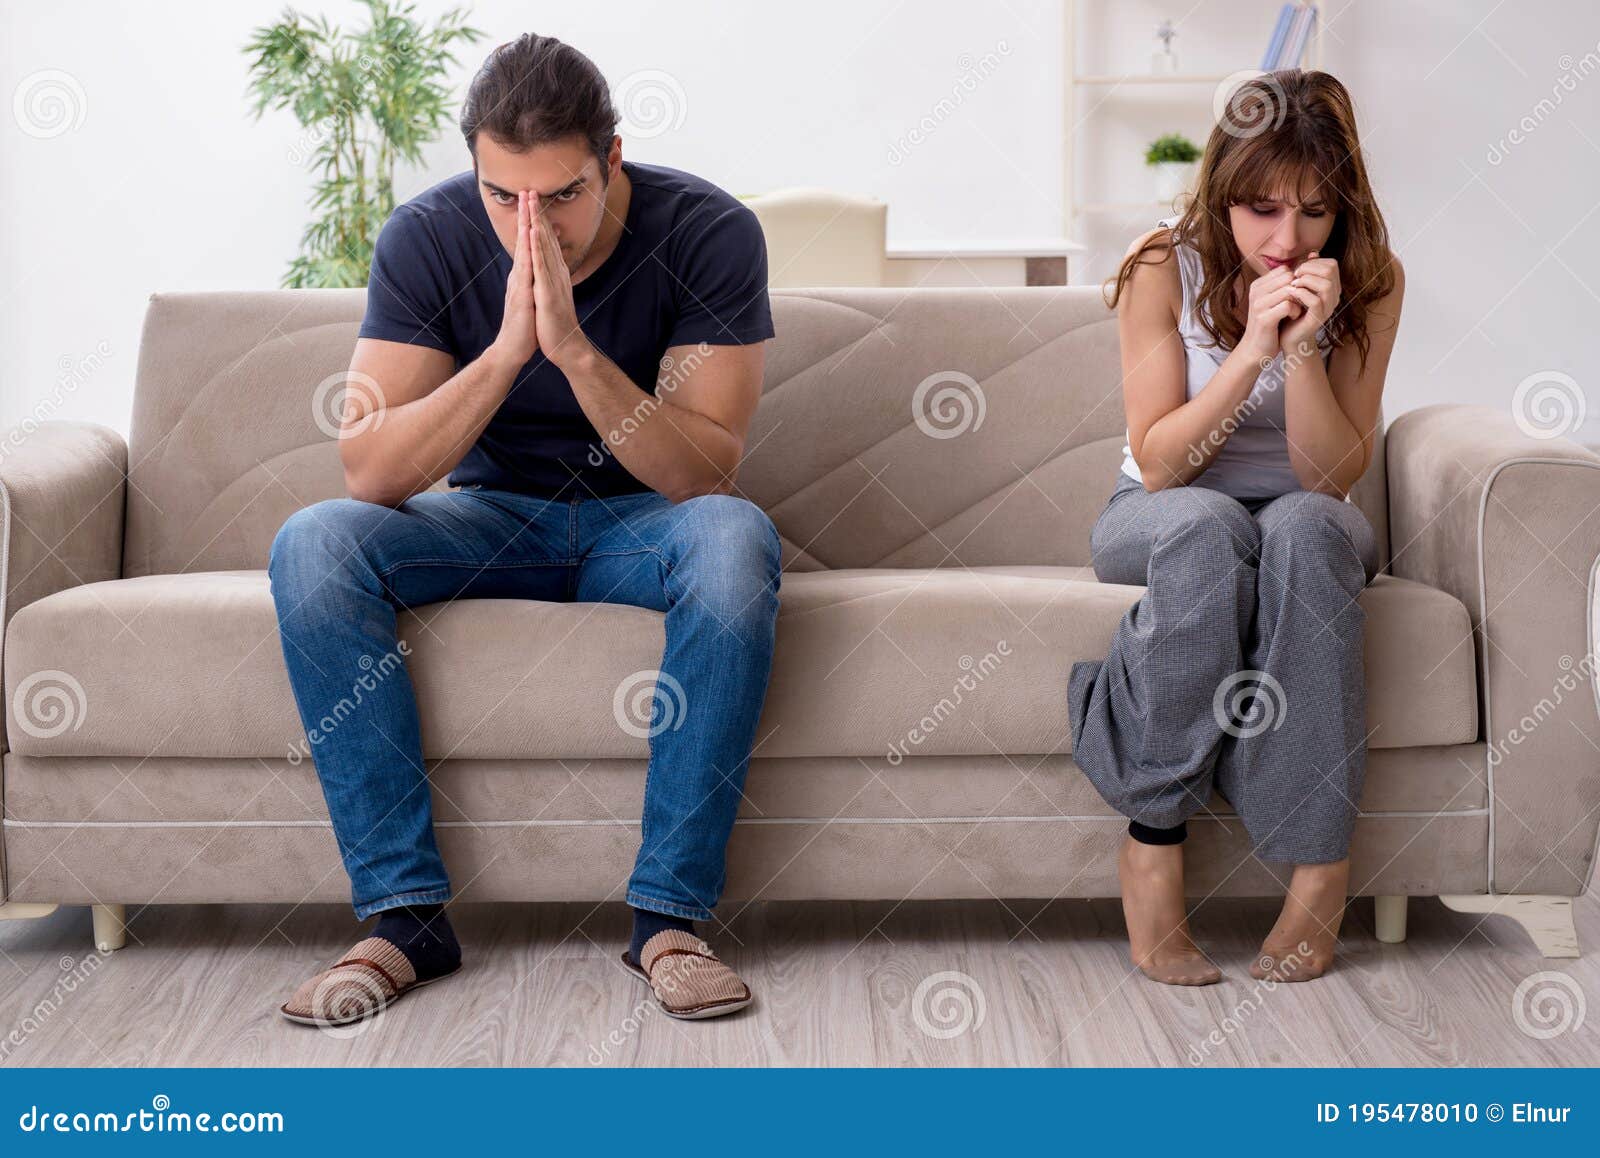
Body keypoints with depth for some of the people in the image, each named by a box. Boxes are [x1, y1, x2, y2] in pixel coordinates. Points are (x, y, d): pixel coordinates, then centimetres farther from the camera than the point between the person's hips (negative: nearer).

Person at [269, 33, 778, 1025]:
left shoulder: (709, 233, -17)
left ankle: (670, 913, -29)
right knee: (313, 544, -27)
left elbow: (706, 475, -22)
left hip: (641, 522, -1)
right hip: (491, 519, 2)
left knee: (736, 539, -36)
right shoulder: (429, 237, -13)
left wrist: (574, 348, -35)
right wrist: (508, 347, -32)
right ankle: (406, 912, -22)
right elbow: (370, 473, -20)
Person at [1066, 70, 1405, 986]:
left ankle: (1321, 861, -32)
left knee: (1306, 525, -36)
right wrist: (1251, 349, -29)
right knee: (1202, 523, -38)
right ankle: (1154, 845, -32)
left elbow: (1335, 474, -12)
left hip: (1307, 526, 1)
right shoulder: (1168, 265, -13)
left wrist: (1305, 350, -28)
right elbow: (1158, 462, -16)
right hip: (1159, 520, -1)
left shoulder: (1369, 280, -9)